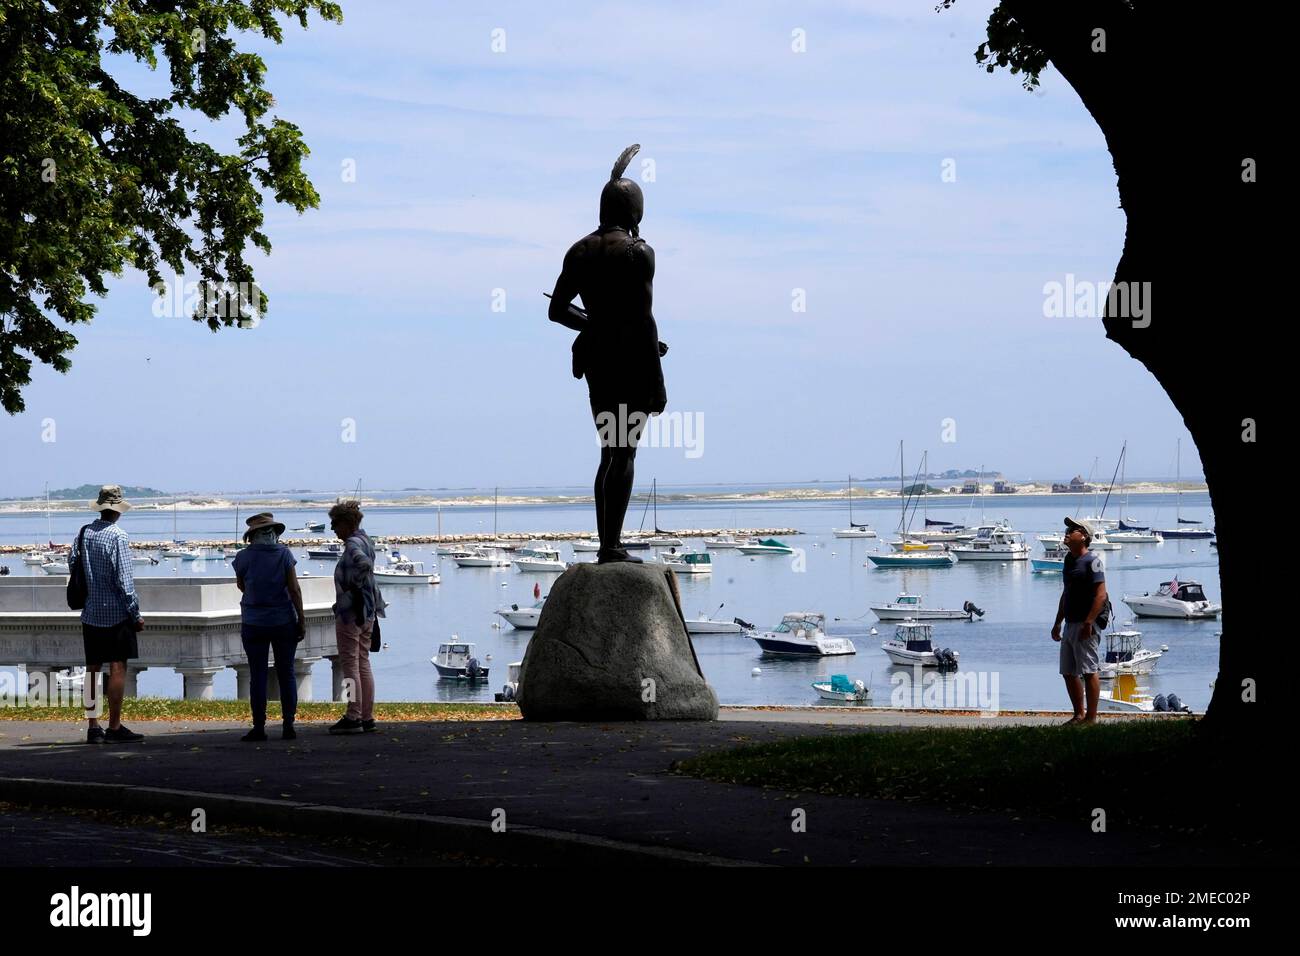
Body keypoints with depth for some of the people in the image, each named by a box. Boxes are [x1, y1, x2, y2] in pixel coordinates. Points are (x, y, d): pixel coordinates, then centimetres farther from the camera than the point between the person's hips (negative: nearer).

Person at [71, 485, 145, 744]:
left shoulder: (83, 533, 5)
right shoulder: (117, 537, -13)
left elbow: (72, 563, 11)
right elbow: (123, 579, -14)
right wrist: (135, 614, -8)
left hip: (90, 612, 6)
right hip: (116, 613, -6)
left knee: (92, 668, 9)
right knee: (118, 667, -4)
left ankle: (93, 727, 11)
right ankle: (114, 727, -6)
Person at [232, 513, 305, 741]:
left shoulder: (243, 557, -4)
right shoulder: (284, 554, -6)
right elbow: (294, 589, -6)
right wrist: (301, 620, -2)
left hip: (254, 623, 0)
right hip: (284, 620, 0)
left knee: (257, 675, 3)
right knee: (286, 673, 6)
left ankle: (259, 727, 0)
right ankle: (288, 725, 3)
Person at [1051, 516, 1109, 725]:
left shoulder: (1092, 560, -11)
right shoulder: (1069, 559, 16)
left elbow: (1100, 595, -17)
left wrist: (1088, 623, -23)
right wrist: (1058, 623, 23)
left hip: (1085, 624, -9)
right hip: (1070, 625, 9)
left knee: (1089, 672, -7)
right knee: (1069, 673, 11)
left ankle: (1091, 718, -4)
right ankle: (1079, 715, 21)